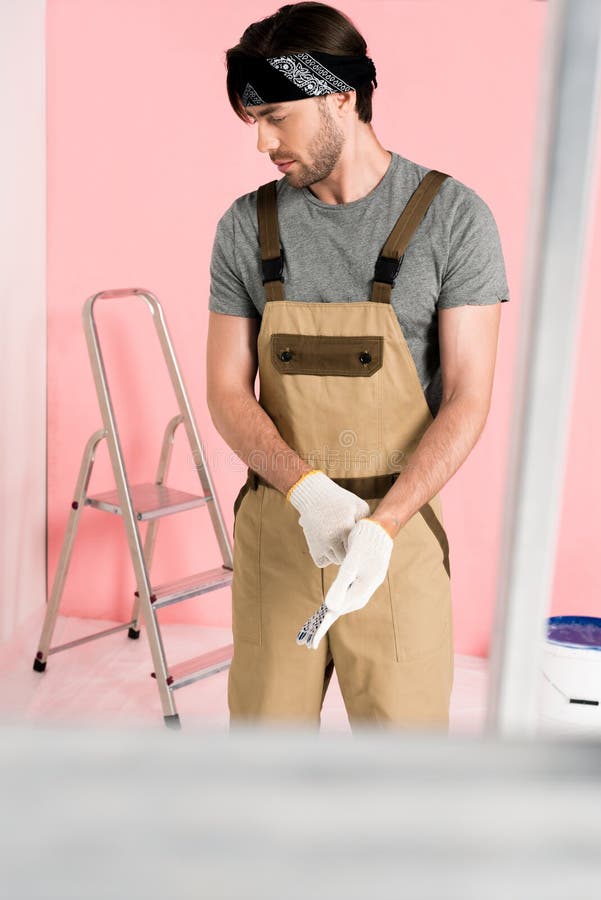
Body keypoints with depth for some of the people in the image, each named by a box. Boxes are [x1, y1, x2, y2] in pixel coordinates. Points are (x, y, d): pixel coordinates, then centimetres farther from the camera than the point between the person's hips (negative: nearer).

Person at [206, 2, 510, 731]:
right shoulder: (245, 227, 1)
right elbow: (227, 395, 0)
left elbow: (466, 402, -10)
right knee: (265, 719, 14)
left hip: (396, 530, -2)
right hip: (275, 532, 3)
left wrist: (383, 525, -23)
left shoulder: (452, 216, -7)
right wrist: (305, 489, -18)